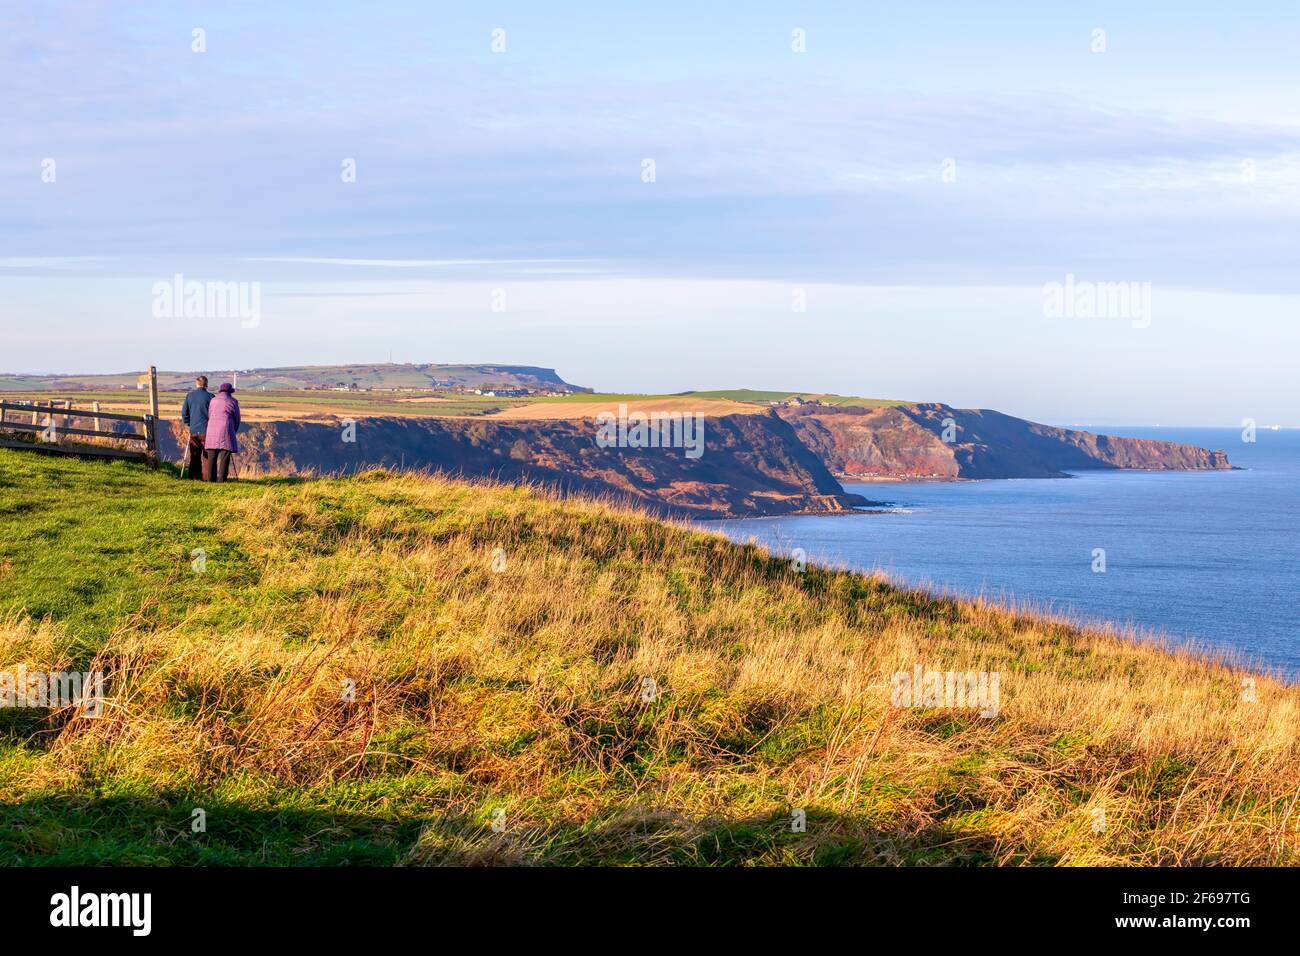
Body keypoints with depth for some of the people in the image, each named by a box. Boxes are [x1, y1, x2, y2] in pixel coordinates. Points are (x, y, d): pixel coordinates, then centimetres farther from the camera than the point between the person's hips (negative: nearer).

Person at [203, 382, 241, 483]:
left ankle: (210, 478, 1)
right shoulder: (233, 401, 5)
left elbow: (209, 416, 17)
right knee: (224, 456, -4)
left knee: (211, 456, 5)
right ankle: (221, 478, -11)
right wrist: (233, 431, 24)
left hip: (212, 429, 3)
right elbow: (237, 419, 10)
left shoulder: (213, 400, 14)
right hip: (226, 429, -3)